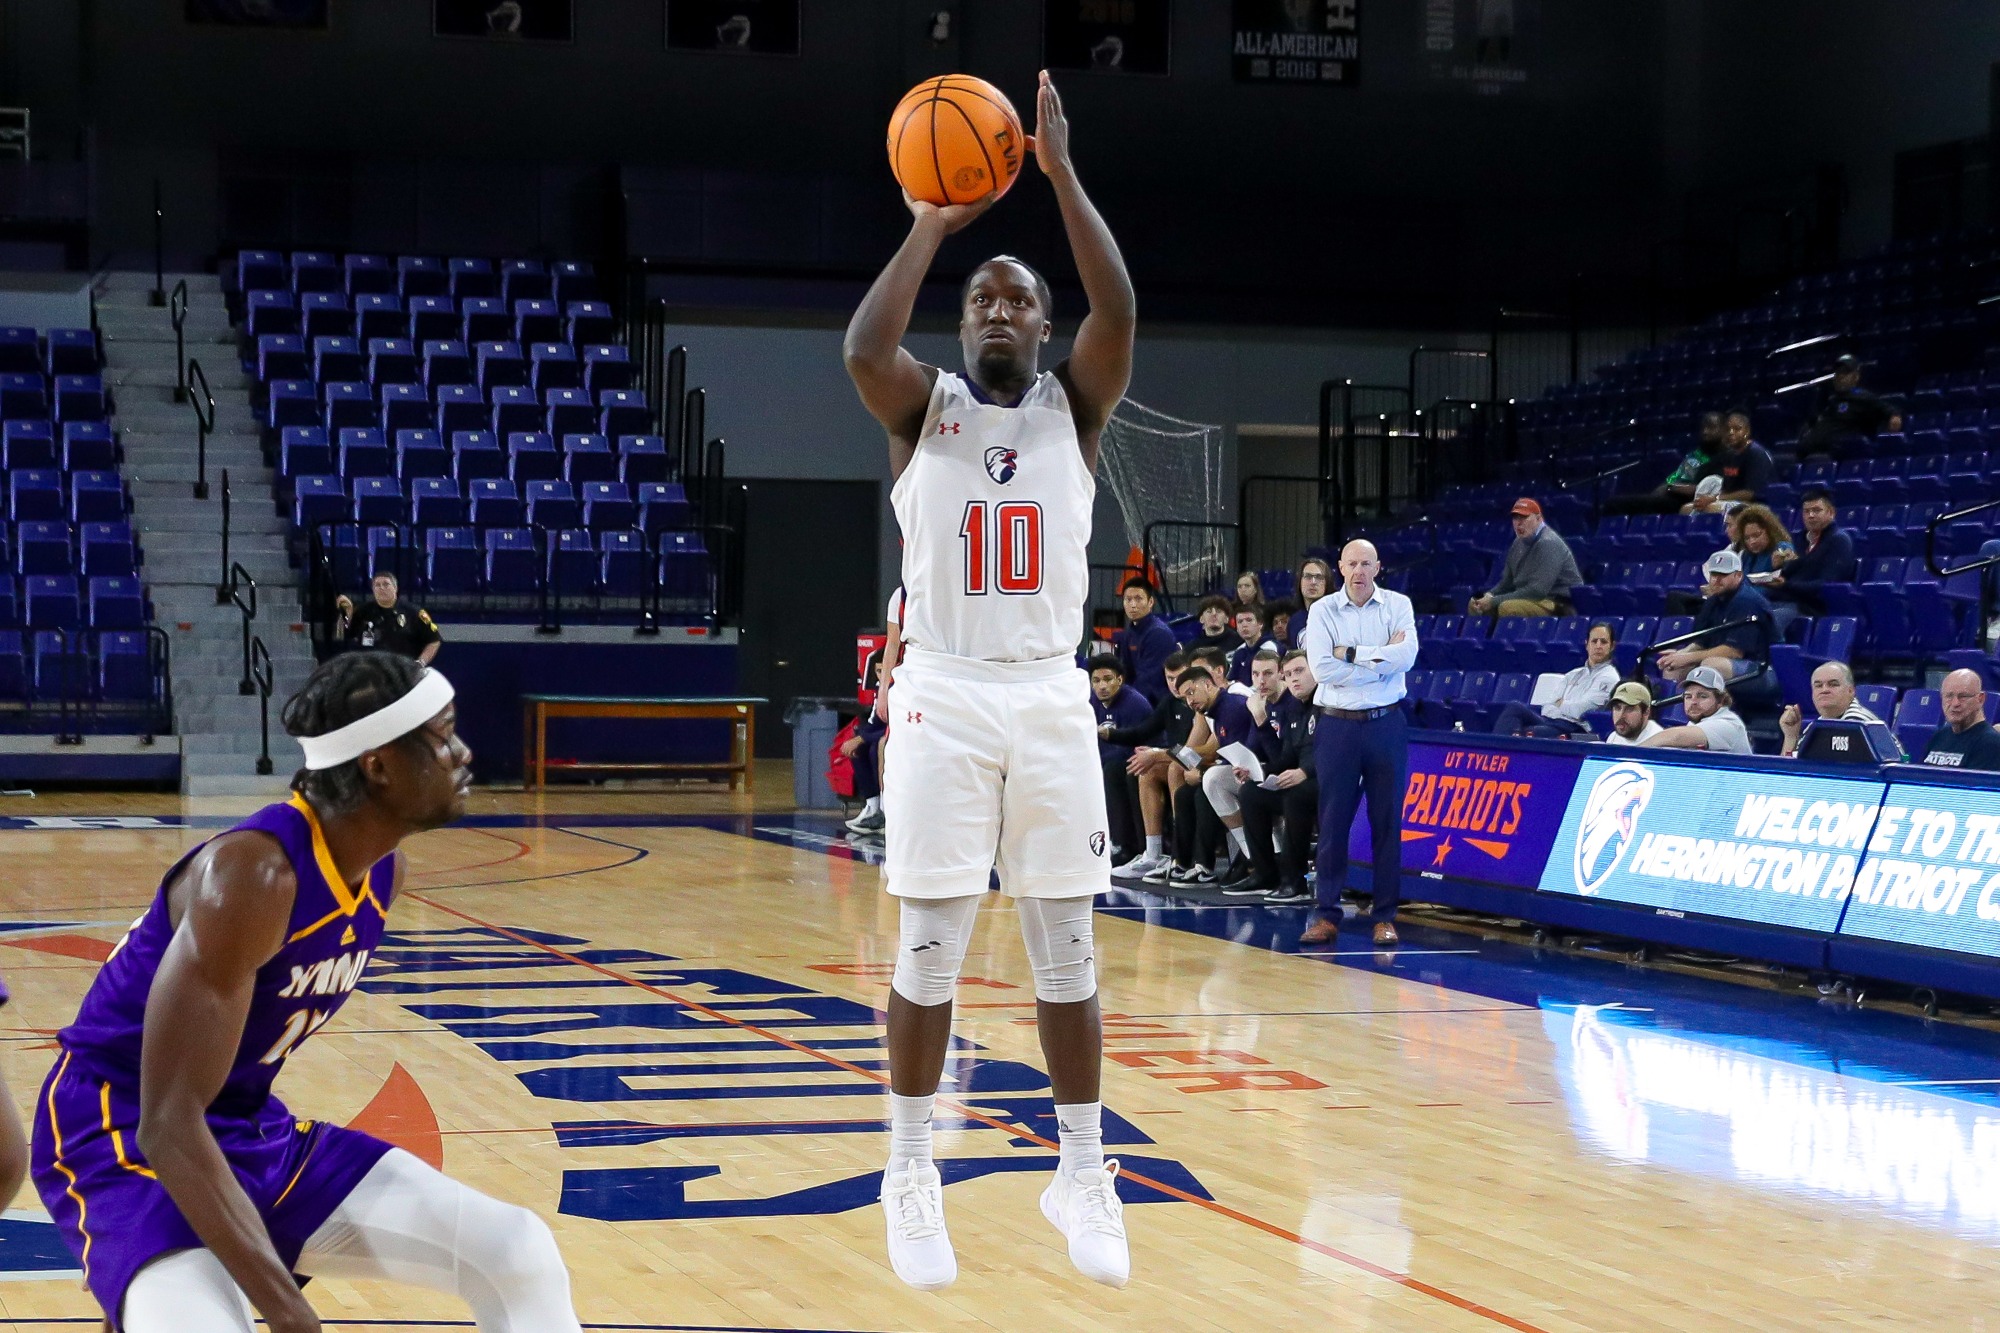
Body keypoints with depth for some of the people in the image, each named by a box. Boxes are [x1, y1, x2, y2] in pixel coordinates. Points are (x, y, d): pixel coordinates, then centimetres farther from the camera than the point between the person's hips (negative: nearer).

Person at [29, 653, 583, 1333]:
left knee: (518, 1254, 0)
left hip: (253, 1130, 8)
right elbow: (167, 1126, -30)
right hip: (121, 1140, -8)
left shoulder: (383, 870, 0)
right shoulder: (252, 875, -26)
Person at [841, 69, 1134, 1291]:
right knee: (930, 945, 0)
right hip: (944, 697, -1)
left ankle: (1084, 1173, 14)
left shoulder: (1075, 404, 7)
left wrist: (1060, 173, -15)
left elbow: (1122, 316, -14)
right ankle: (912, 1177, 10)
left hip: (1052, 697, 1)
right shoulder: (923, 406, 4)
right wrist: (933, 220, -13)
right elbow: (864, 346, -19)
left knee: (1067, 946, 4)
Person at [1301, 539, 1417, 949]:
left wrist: (1352, 654, -13)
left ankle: (1385, 916, 9)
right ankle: (1327, 915, 8)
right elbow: (1322, 669, -12)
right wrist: (1381, 659, -11)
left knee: (1387, 822, 3)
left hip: (1387, 725, 0)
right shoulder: (1323, 610, 0)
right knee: (1333, 822, 2)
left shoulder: (1398, 605, 2)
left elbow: (1407, 655, -14)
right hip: (1338, 726, 0)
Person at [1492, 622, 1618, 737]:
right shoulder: (1572, 675, 28)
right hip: (1548, 721, 7)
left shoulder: (1609, 677, 7)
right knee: (1515, 708, -23)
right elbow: (1548, 707, 16)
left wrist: (1560, 703, 13)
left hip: (1574, 729, -7)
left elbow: (1581, 710, -5)